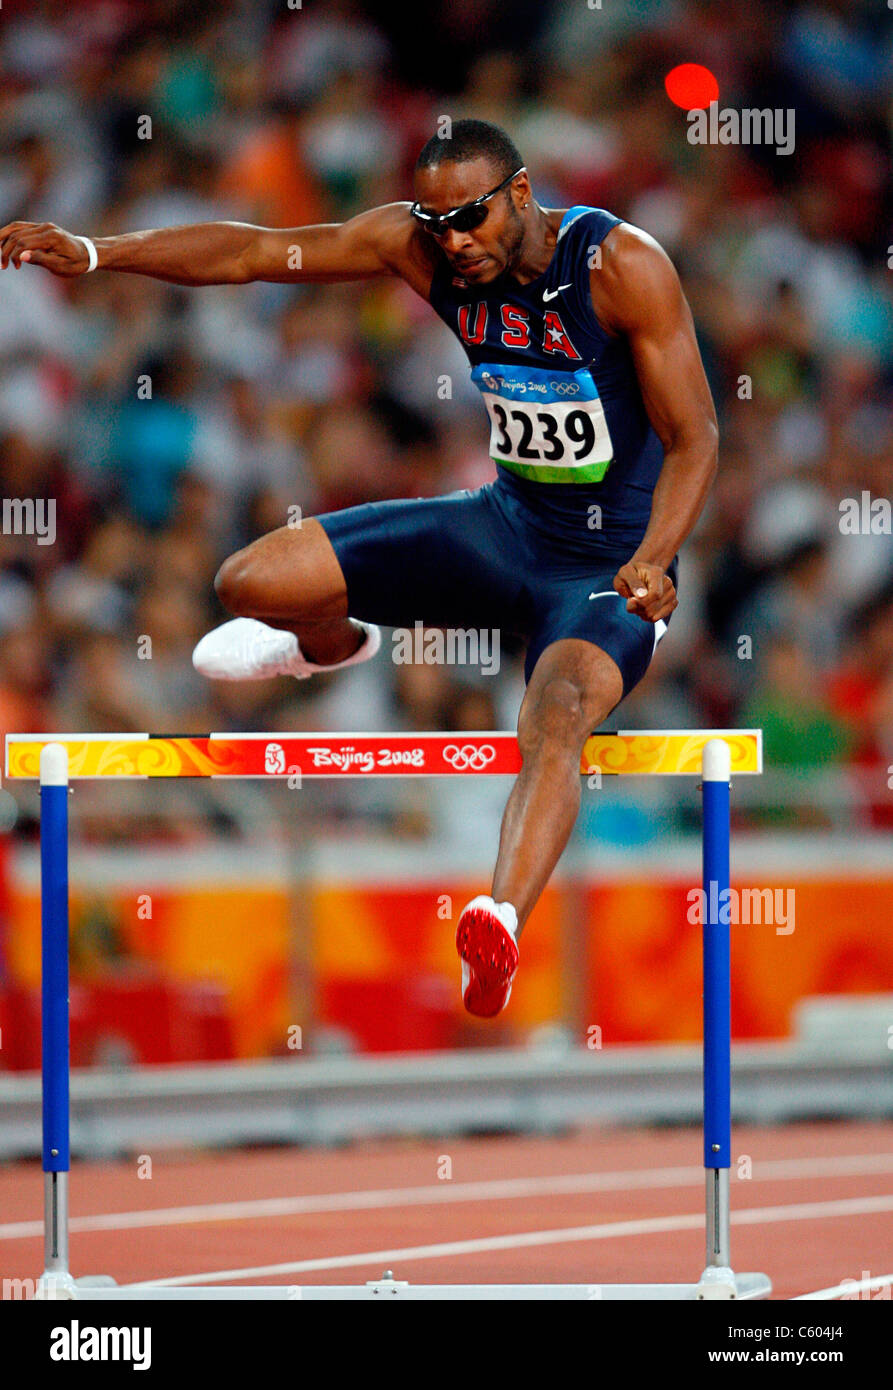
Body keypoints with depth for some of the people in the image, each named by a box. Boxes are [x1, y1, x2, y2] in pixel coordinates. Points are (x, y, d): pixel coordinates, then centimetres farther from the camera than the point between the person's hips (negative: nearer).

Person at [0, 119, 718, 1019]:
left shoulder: (622, 264, -20)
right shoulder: (418, 244, -7)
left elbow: (693, 437, -18)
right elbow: (254, 252, -3)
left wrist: (652, 561, -34)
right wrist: (94, 254, -11)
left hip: (608, 568, -5)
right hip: (505, 528, 5)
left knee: (557, 713, -37)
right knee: (252, 582, -4)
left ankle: (502, 921, -63)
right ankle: (333, 646, 35)